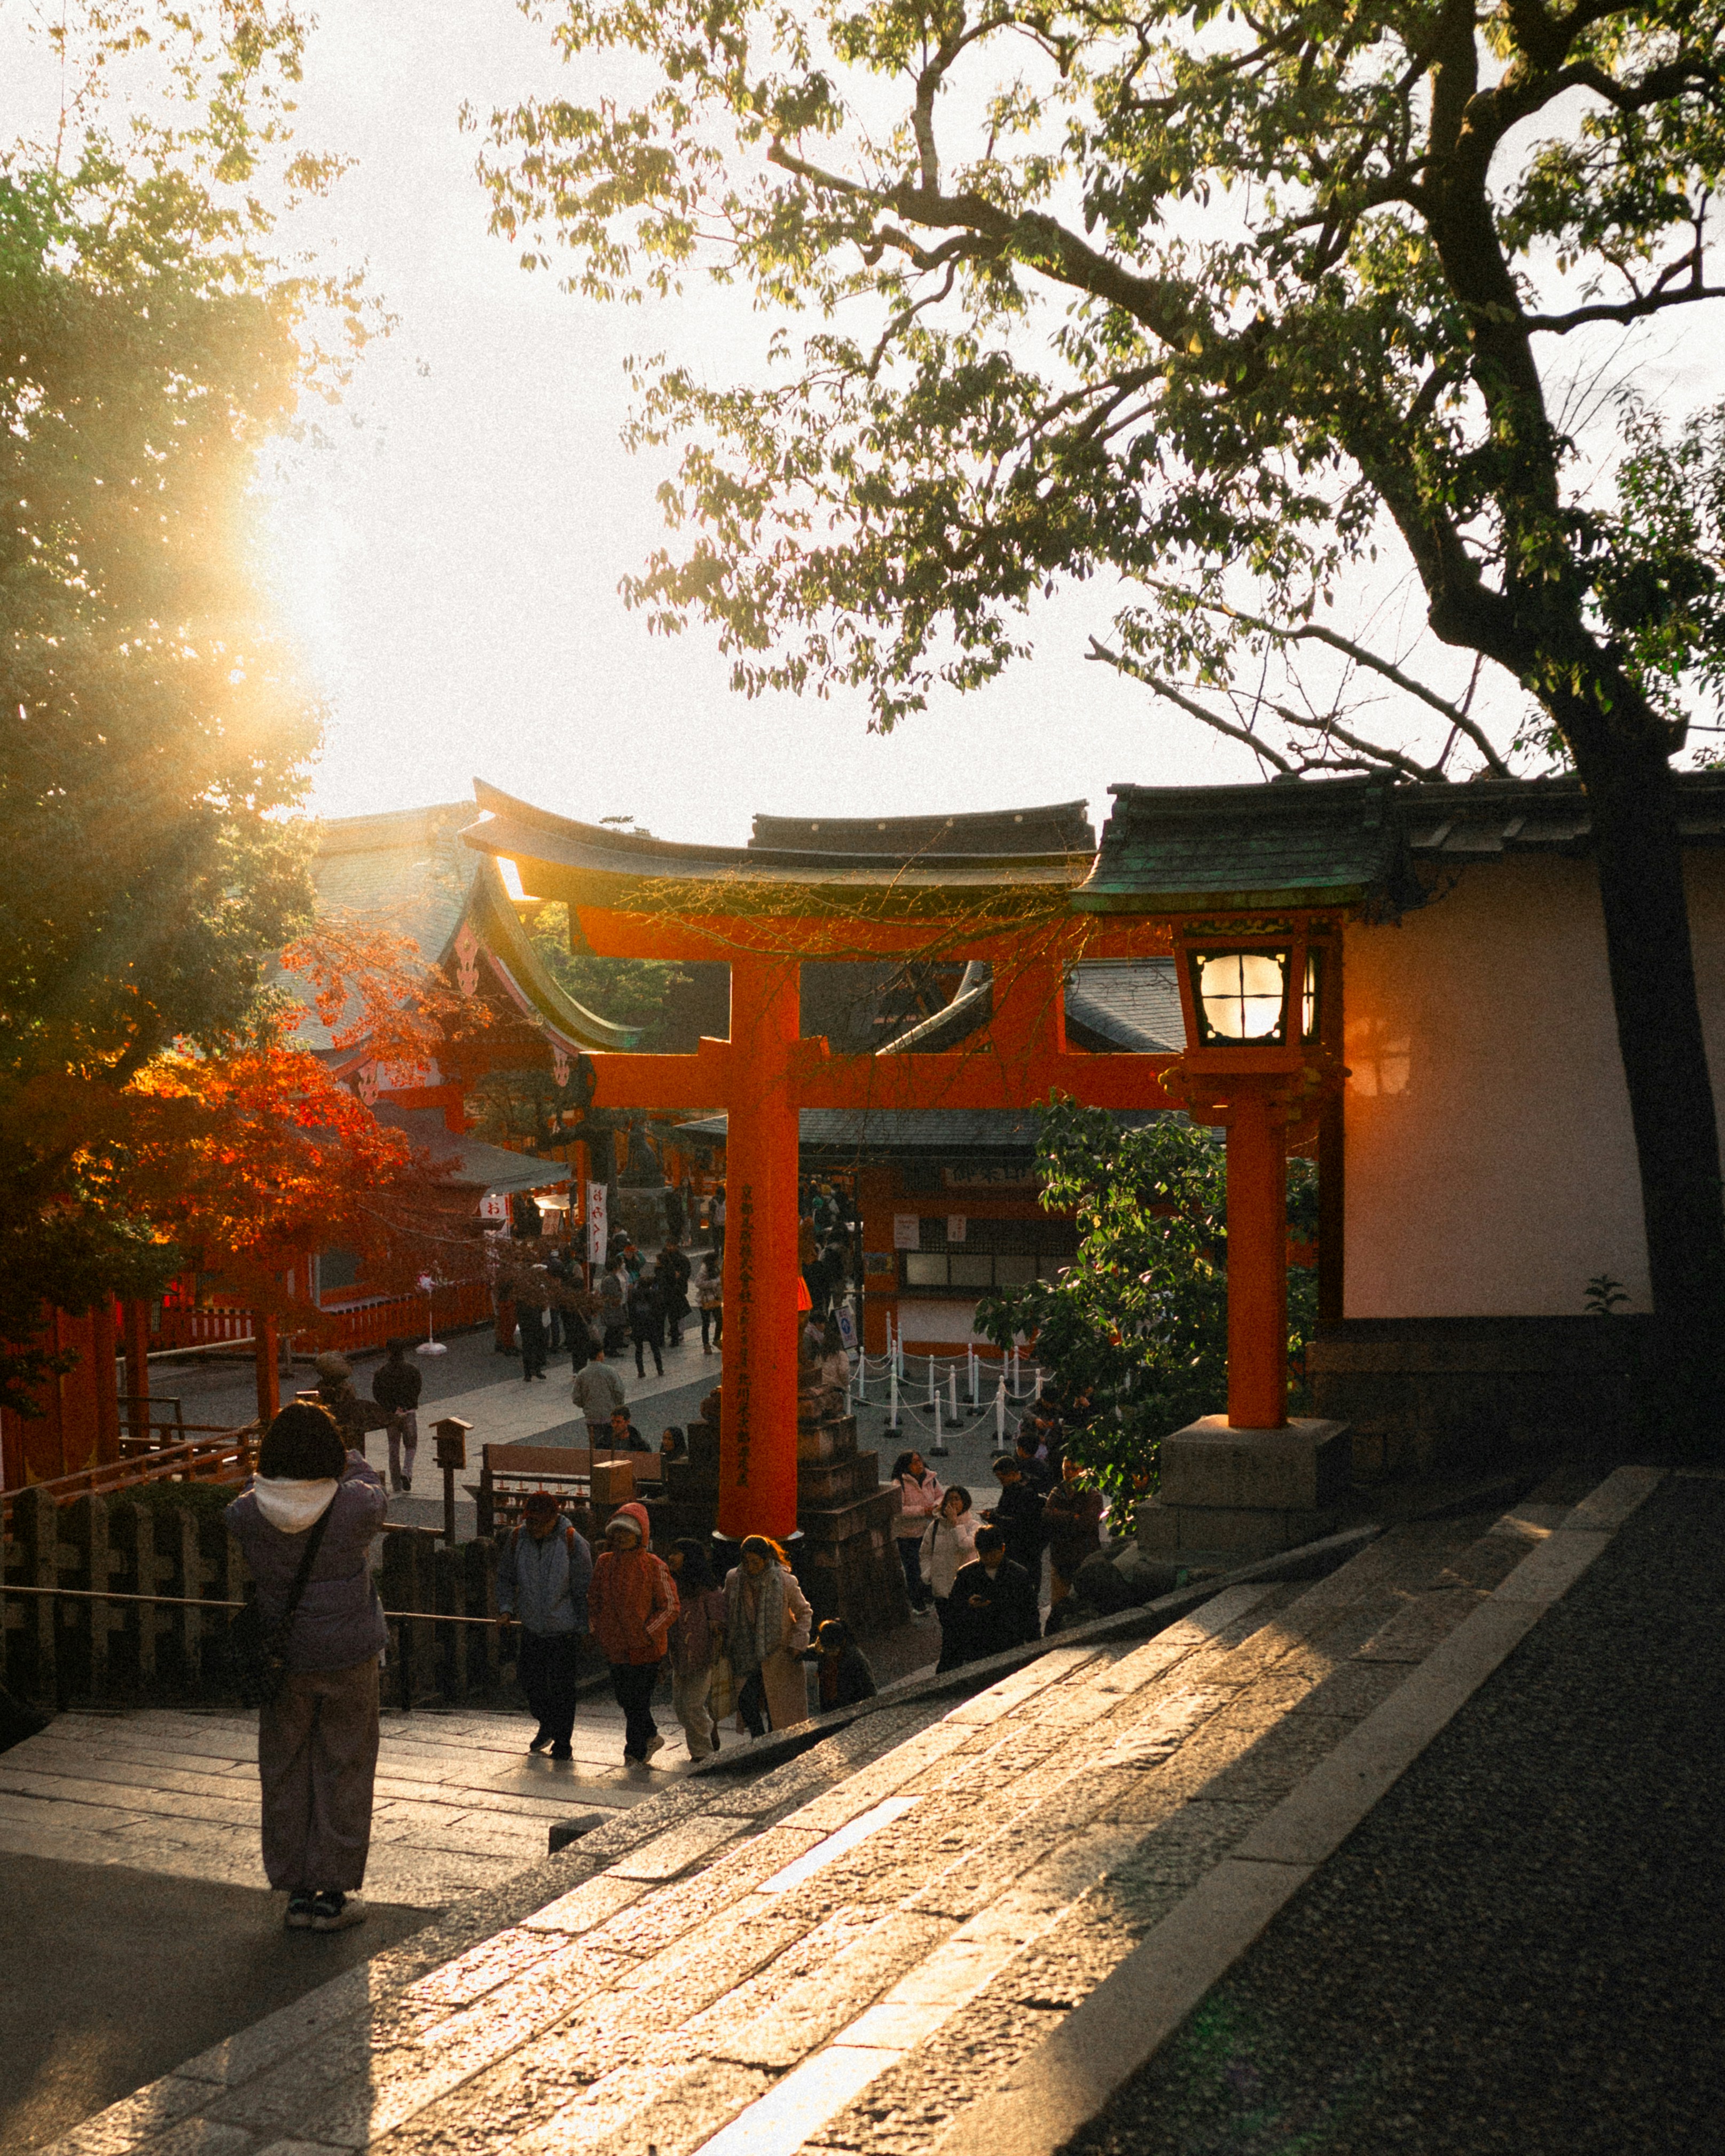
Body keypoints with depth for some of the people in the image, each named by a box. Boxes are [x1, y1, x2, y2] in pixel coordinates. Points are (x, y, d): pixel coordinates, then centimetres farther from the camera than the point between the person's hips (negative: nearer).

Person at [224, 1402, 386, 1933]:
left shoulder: (246, 1514, -15)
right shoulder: (357, 1504, -20)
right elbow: (372, 1485, 3)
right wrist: (336, 1451, 11)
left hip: (283, 1658, 2)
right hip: (349, 1655, -2)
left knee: (284, 1772, 16)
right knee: (344, 1770, 12)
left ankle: (296, 1891, 24)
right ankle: (332, 1894, 18)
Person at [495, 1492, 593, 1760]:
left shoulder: (573, 1543, -12)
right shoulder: (517, 1539, -2)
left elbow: (584, 1589, -7)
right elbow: (506, 1578, 12)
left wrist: (582, 1628, -8)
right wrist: (506, 1608, -2)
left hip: (564, 1630, -4)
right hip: (532, 1627, 4)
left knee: (562, 1688, 0)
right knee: (530, 1680, 13)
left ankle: (562, 1745, 14)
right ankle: (547, 1726, 40)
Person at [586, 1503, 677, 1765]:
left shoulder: (653, 1566, -9)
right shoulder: (604, 1563, 5)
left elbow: (670, 1607, -6)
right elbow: (594, 1600, 16)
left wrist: (647, 1633, -15)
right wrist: (597, 1630, 3)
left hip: (645, 1647, -5)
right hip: (616, 1646, 5)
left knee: (637, 1700, -2)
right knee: (624, 1697, 14)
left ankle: (636, 1752, 14)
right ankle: (651, 1737, 36)